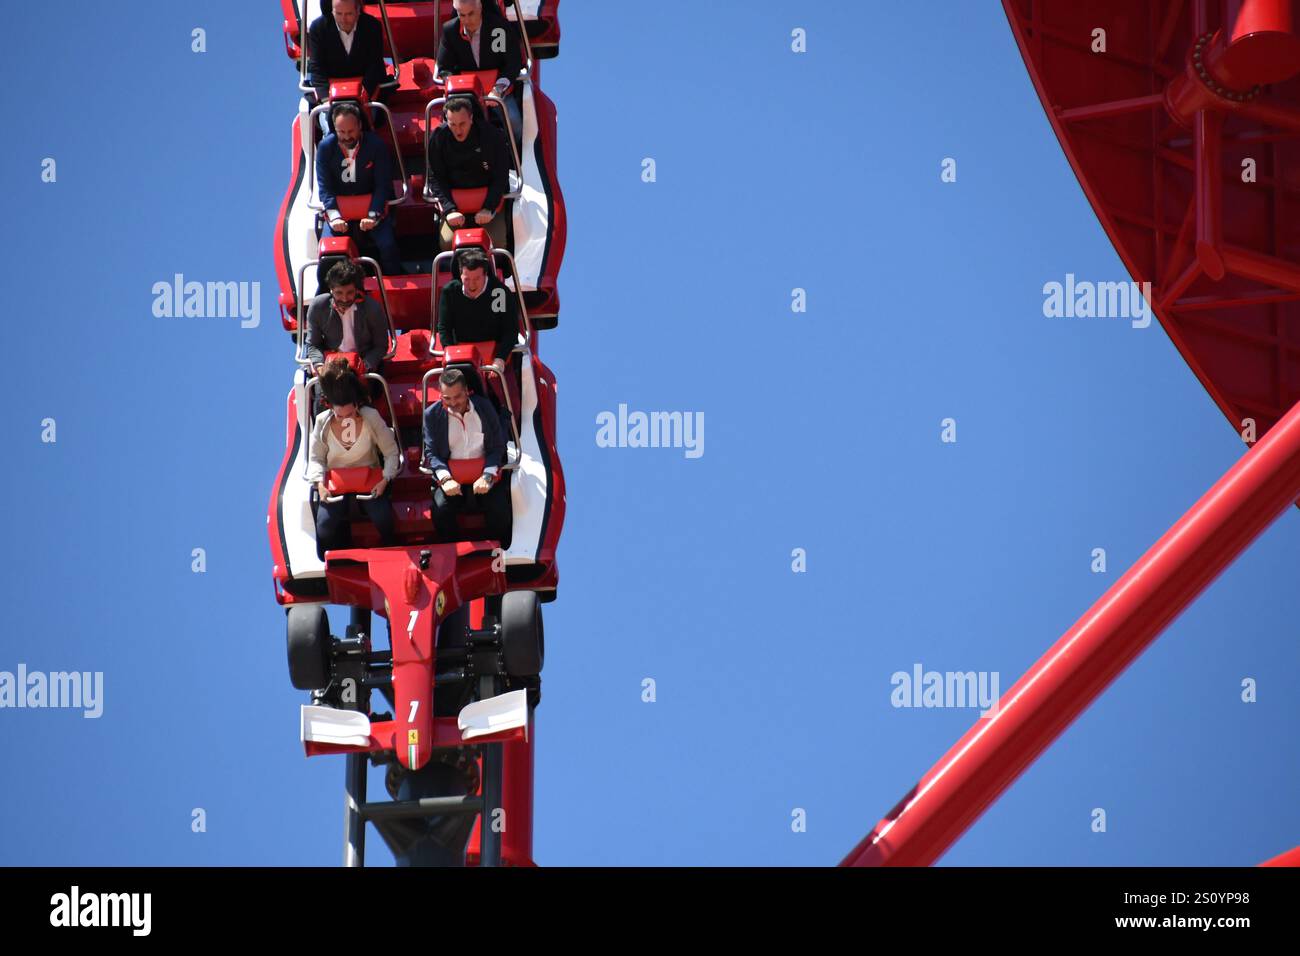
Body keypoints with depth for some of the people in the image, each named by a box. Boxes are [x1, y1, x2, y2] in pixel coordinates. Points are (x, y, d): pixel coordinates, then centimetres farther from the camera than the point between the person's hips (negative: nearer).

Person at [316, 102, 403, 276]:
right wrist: (334, 216, -24)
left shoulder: (377, 145, -8)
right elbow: (324, 187, -8)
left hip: (372, 208, -1)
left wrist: (373, 215, -22)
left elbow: (383, 185, -8)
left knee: (388, 247, -24)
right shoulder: (326, 147, -5)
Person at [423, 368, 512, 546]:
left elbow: (498, 447, 2)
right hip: (450, 476, 0)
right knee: (441, 508, -29)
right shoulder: (432, 415, 1)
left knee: (501, 510, -24)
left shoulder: (484, 407, 3)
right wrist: (445, 478, -21)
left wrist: (487, 477, -15)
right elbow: (431, 453, -1)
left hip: (483, 475, 0)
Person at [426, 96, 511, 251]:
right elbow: (436, 179, -5)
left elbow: (500, 177, -7)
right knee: (447, 241, -24)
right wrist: (449, 209, -20)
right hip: (453, 201, 1)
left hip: (489, 199, -1)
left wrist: (489, 208, -20)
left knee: (497, 242, -23)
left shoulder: (493, 136, -13)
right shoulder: (438, 138, -9)